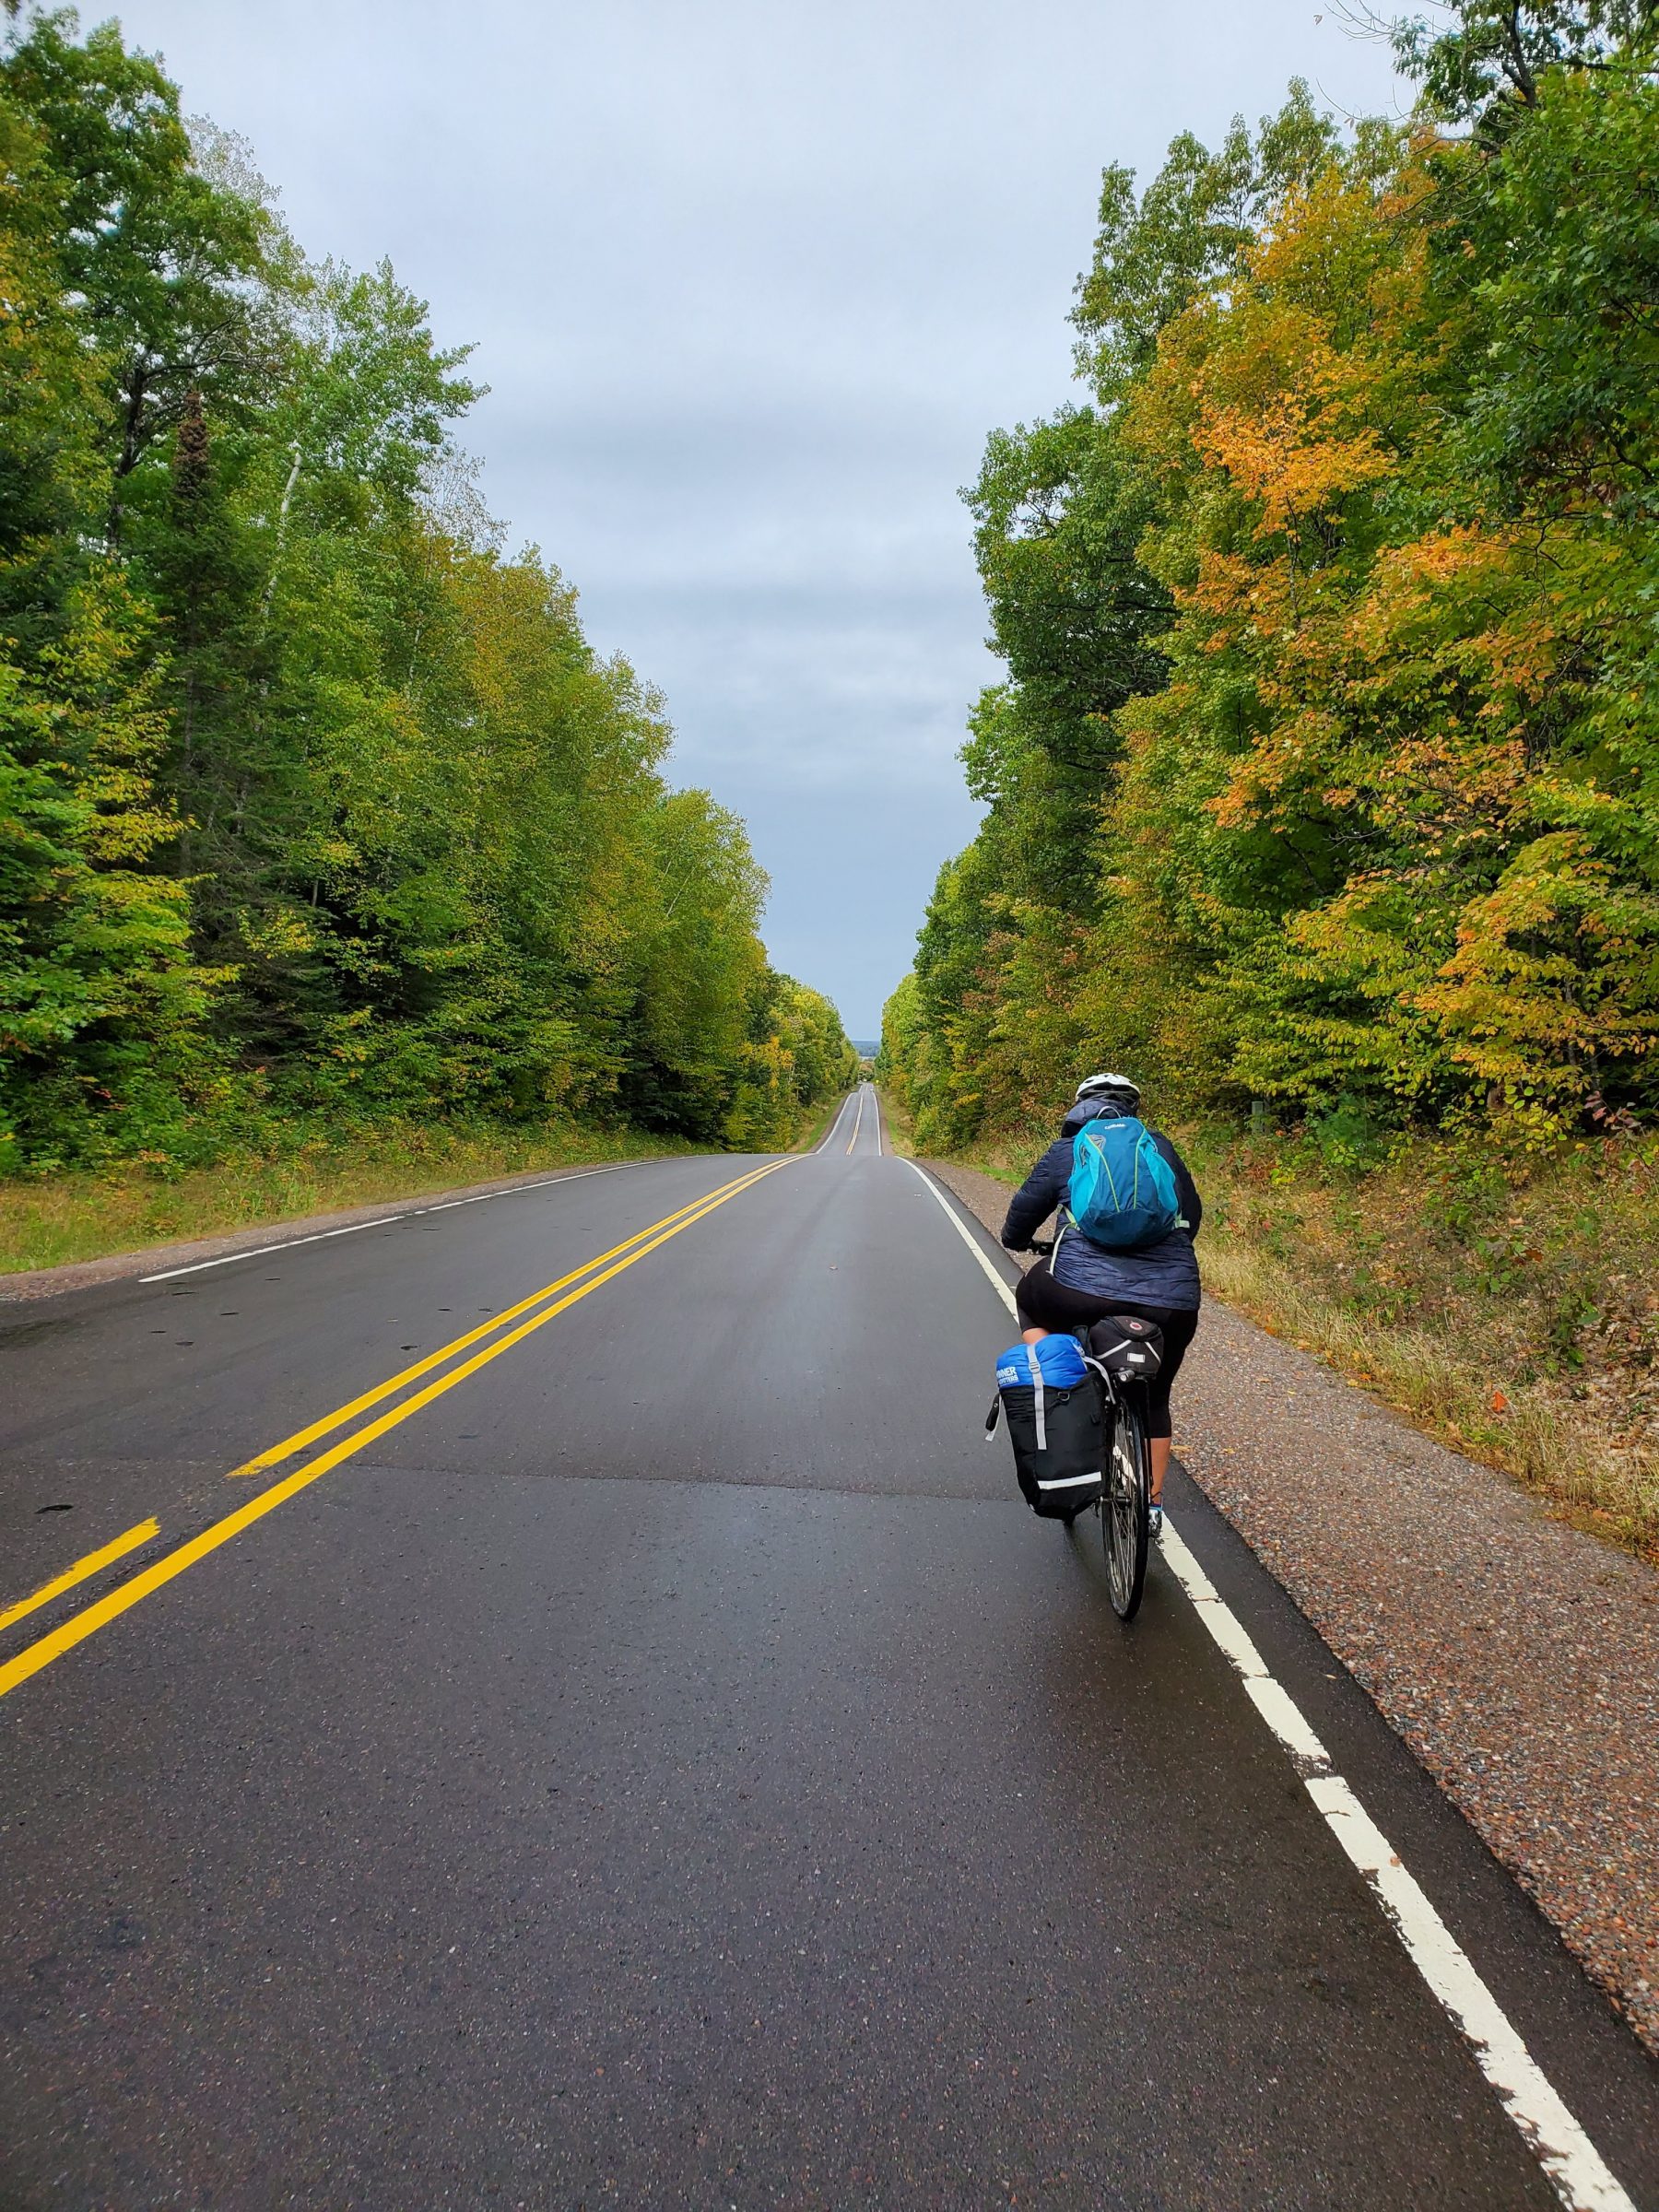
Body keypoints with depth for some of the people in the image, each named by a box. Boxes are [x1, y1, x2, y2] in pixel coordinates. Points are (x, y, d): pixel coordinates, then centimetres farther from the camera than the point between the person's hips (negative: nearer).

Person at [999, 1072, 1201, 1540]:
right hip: (1173, 1302, 3)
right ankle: (1152, 1505, 35)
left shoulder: (1065, 1151, 11)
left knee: (1031, 1294, 31)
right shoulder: (1160, 1147, 17)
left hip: (1086, 1291, -3)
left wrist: (1015, 1241, 40)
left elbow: (1025, 1209, 17)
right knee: (1154, 1399, 27)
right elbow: (1193, 1214, 26)